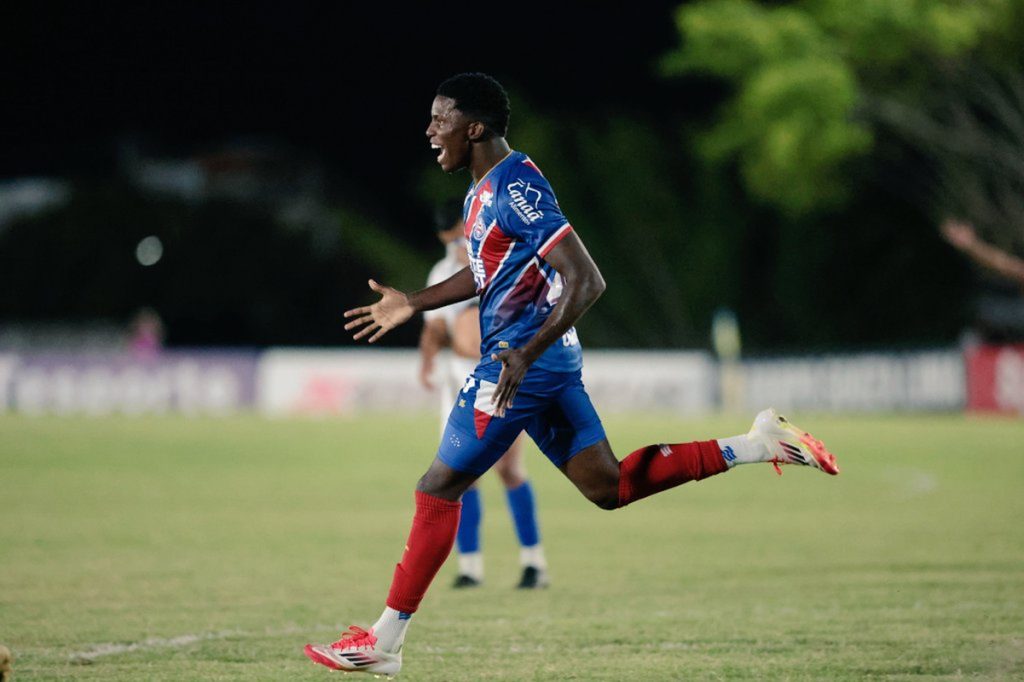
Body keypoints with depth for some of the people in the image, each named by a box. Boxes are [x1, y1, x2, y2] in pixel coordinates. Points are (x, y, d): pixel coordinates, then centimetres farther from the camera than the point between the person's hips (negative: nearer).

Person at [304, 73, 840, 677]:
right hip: (550, 363, 10)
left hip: (520, 365, -10)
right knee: (609, 487, 11)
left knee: (439, 488, -4)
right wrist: (413, 304, 26)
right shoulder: (486, 187, 12)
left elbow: (586, 281, -24)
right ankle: (759, 444, 9)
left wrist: (526, 353, -28)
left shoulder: (516, 190, -19)